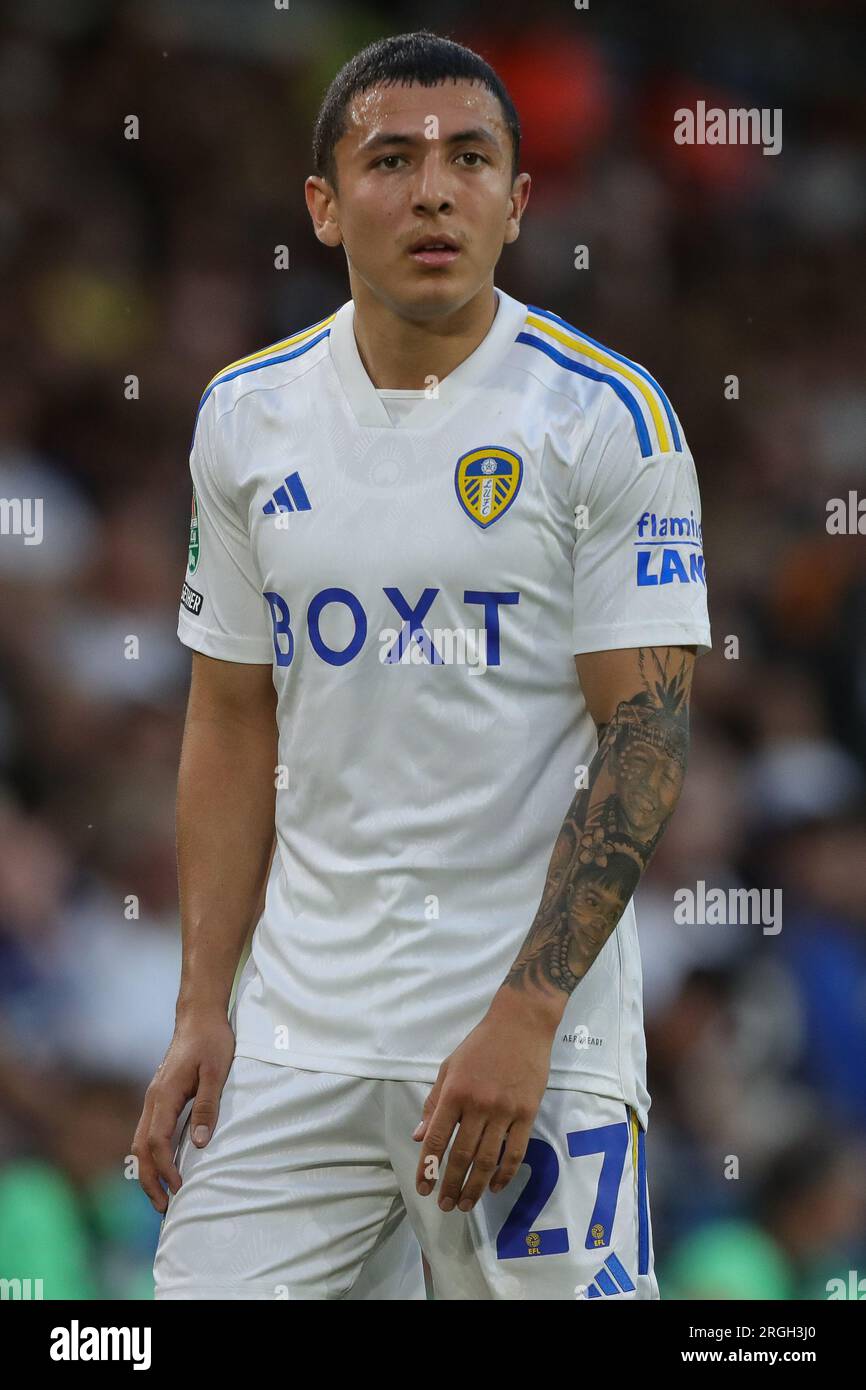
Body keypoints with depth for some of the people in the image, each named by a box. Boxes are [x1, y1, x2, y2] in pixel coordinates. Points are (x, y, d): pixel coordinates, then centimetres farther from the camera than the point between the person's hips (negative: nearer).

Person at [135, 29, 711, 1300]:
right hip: (297, 1026, 4)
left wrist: (523, 1019, -16)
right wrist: (201, 1011, 5)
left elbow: (646, 740, -9)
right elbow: (231, 727, 13)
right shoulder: (246, 417, 7)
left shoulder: (606, 418, -5)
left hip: (539, 1024, -4)